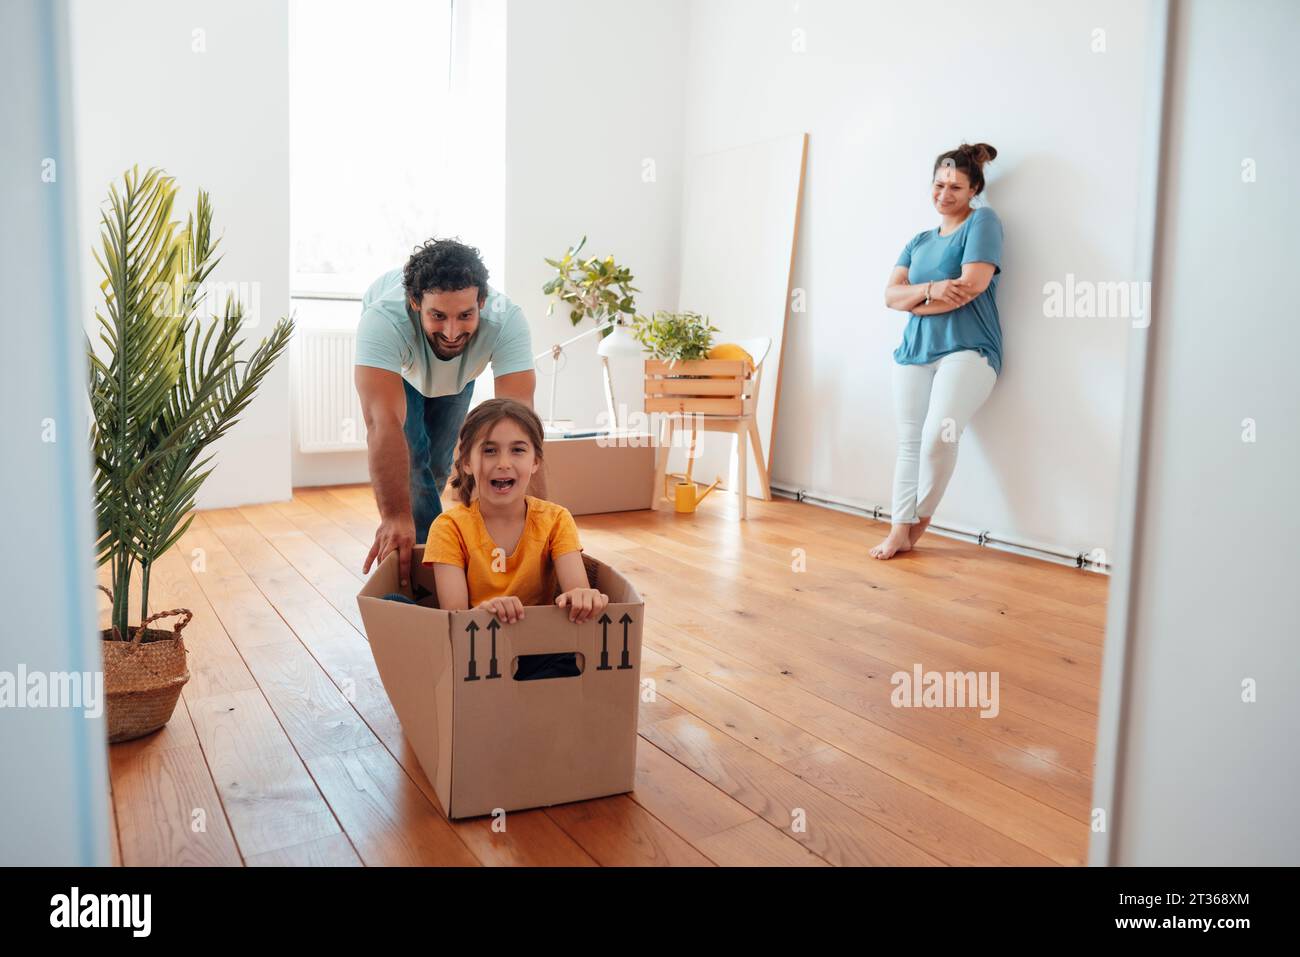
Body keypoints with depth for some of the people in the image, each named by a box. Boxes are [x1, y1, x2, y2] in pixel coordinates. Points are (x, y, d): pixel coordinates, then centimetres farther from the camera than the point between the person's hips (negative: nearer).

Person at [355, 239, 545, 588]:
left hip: (459, 373, 2)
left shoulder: (507, 320, -45)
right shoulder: (384, 319, -48)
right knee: (412, 454, -18)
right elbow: (385, 422, -56)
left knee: (438, 461, 9)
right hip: (395, 365, -1)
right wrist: (395, 517, -65)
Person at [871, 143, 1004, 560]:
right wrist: (931, 289, -13)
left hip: (967, 349, -6)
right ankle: (900, 530, 6)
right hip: (914, 351, 6)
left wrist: (916, 302, 0)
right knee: (909, 442, 1)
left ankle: (920, 521, -1)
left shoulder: (983, 221, 2)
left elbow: (972, 285, -12)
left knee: (938, 436, -23)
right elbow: (890, 294, 8)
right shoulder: (919, 241, 20)